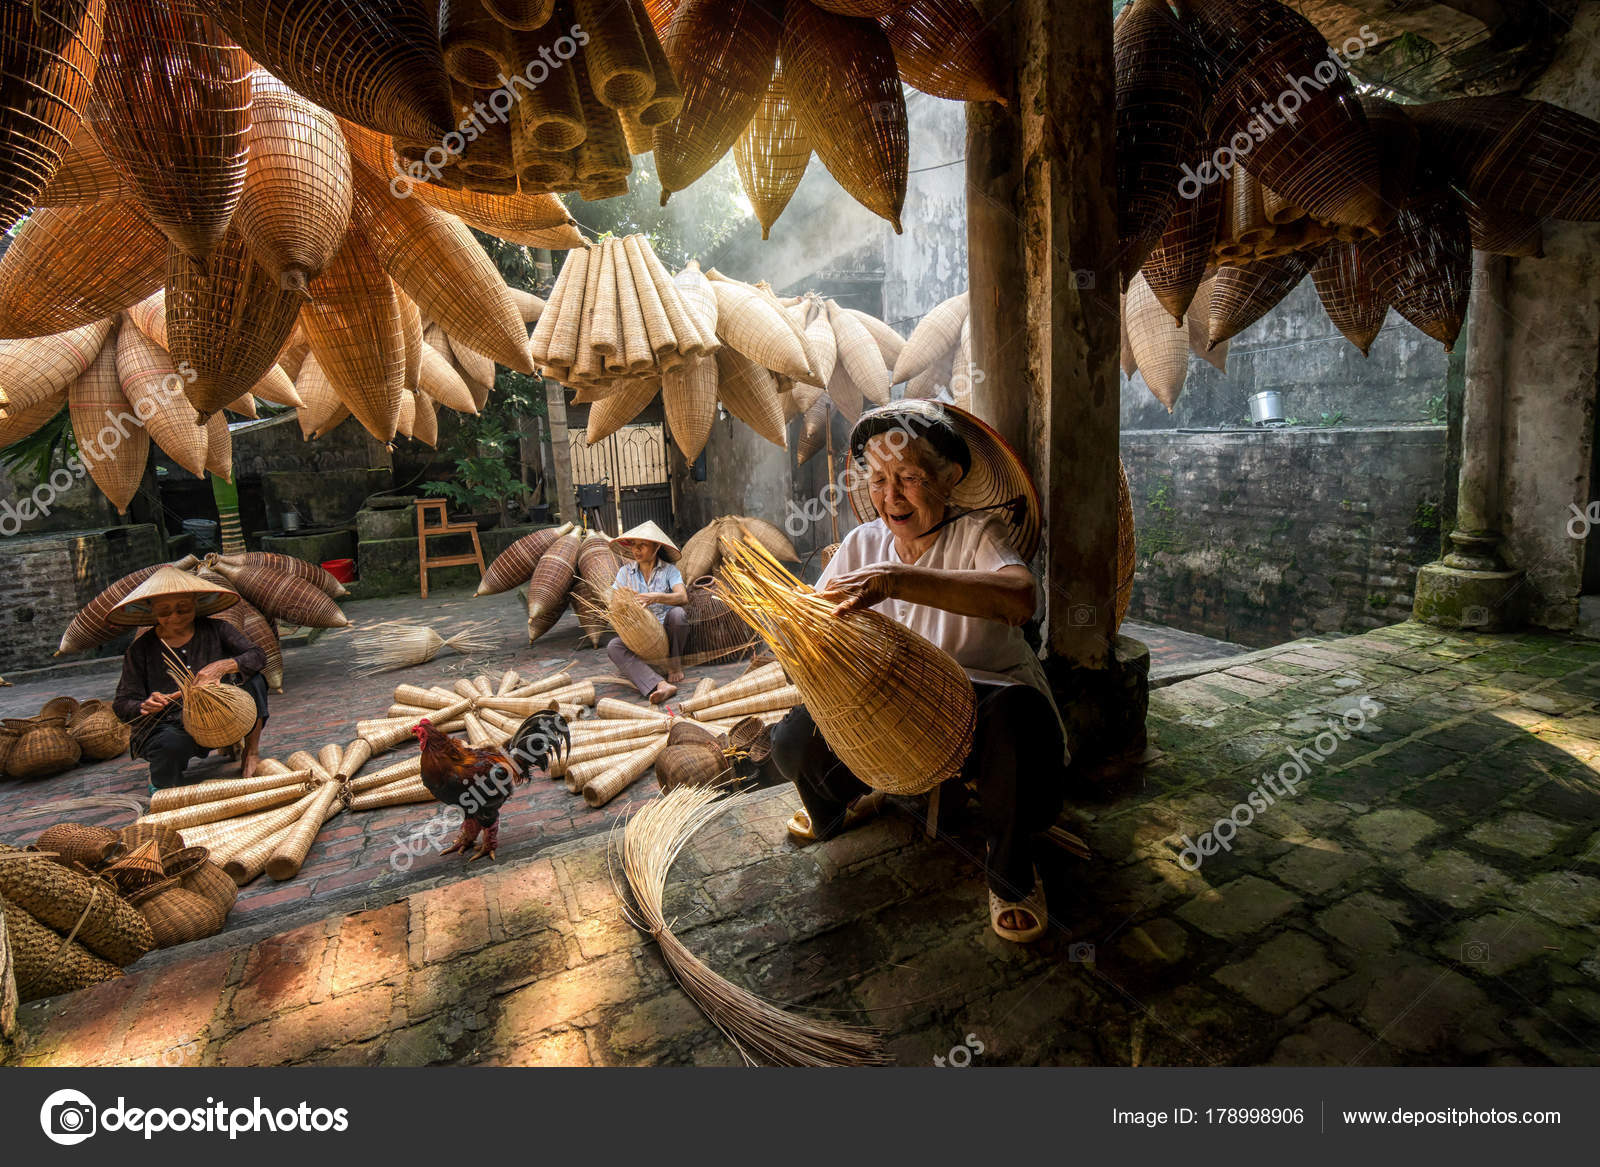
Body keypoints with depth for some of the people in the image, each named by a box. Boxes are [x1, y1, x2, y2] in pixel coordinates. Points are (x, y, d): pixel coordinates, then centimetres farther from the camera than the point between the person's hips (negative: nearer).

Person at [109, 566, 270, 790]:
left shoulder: (216, 630, 1)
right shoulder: (141, 649, 0)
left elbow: (258, 656, -11)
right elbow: (122, 703, -1)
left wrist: (223, 666, -30)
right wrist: (144, 706, -25)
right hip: (167, 727, -1)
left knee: (252, 679, -21)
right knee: (170, 746, -37)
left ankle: (252, 750, -7)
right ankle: (161, 780, 2)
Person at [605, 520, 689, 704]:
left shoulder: (669, 570, -2)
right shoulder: (625, 572, 7)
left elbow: (683, 597, -19)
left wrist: (657, 597, -37)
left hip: (667, 632, -2)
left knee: (677, 613, -34)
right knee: (613, 647, -29)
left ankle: (674, 664, -9)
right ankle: (660, 685, -49)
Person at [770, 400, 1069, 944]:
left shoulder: (978, 533, -13)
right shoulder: (865, 542, 2)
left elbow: (1020, 596, -37)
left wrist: (895, 580, -47)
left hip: (982, 694, -3)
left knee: (1019, 715, -38)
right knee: (795, 739, -17)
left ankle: (1011, 871, -6)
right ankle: (848, 801, 24)